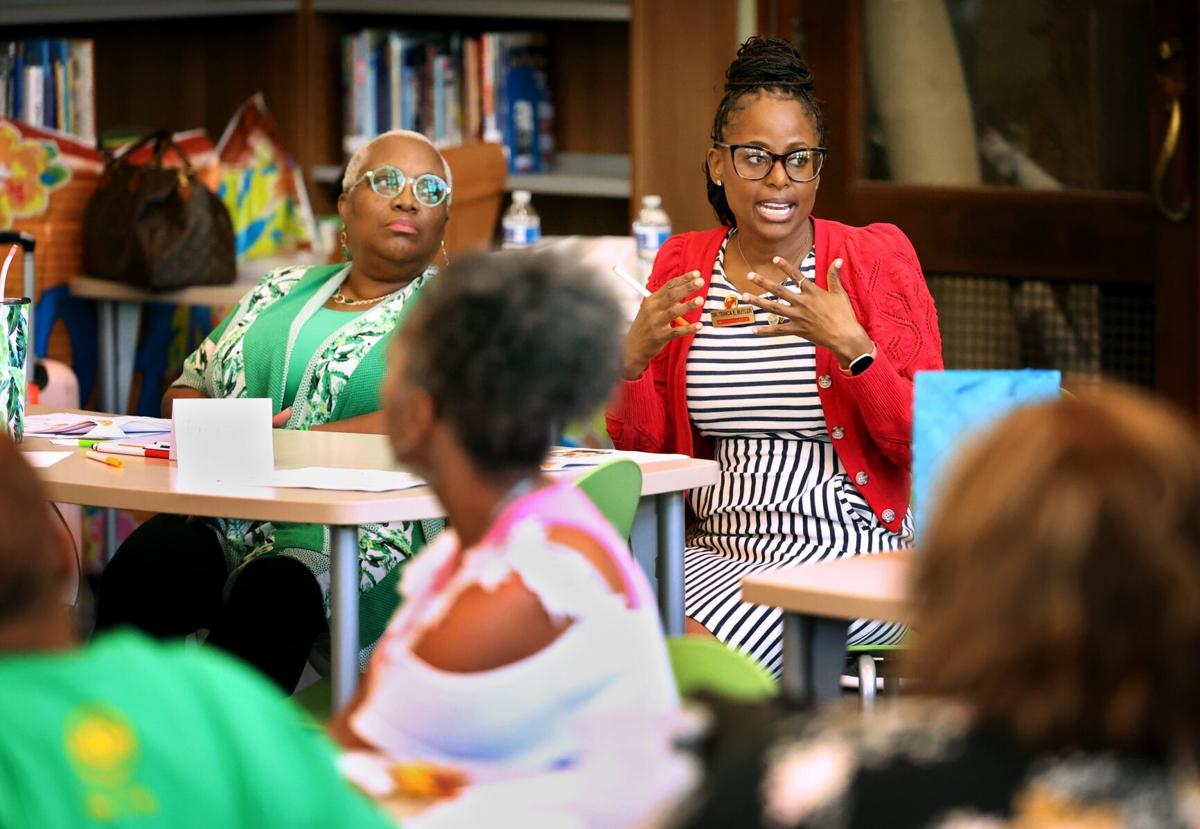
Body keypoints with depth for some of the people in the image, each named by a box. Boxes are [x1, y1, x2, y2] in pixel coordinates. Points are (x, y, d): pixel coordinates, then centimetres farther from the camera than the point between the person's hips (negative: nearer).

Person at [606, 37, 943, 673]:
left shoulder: (876, 258, 1)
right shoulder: (682, 267, 11)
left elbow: (927, 443, -6)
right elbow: (642, 449, 12)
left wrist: (851, 346, -21)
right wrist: (633, 358, -8)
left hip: (844, 547, -3)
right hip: (712, 549, 4)